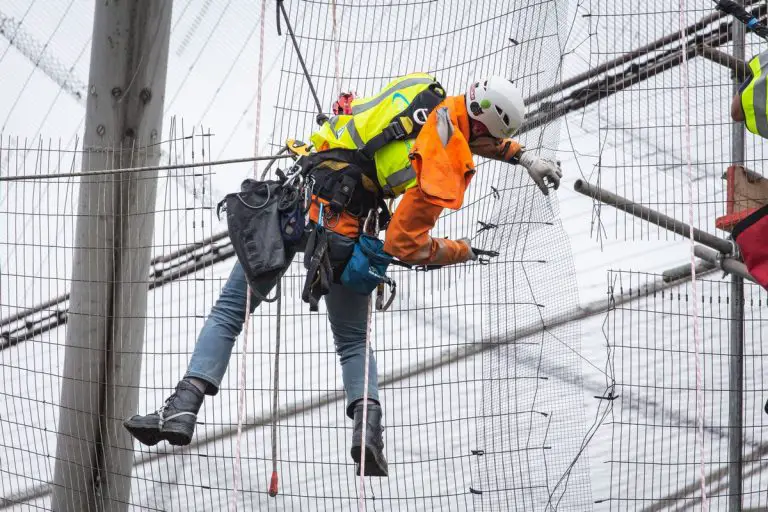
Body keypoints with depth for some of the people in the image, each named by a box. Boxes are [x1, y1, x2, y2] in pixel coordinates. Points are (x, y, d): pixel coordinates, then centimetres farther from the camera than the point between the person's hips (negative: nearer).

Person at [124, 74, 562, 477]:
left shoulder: (427, 92, 8)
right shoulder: (448, 162, -9)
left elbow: (471, 133, 32)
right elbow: (404, 245, -8)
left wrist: (522, 155, 35)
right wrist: (464, 251, 5)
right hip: (337, 231, -4)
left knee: (229, 311, 13)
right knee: (354, 343, 17)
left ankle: (184, 407, 1)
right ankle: (368, 425, -5)